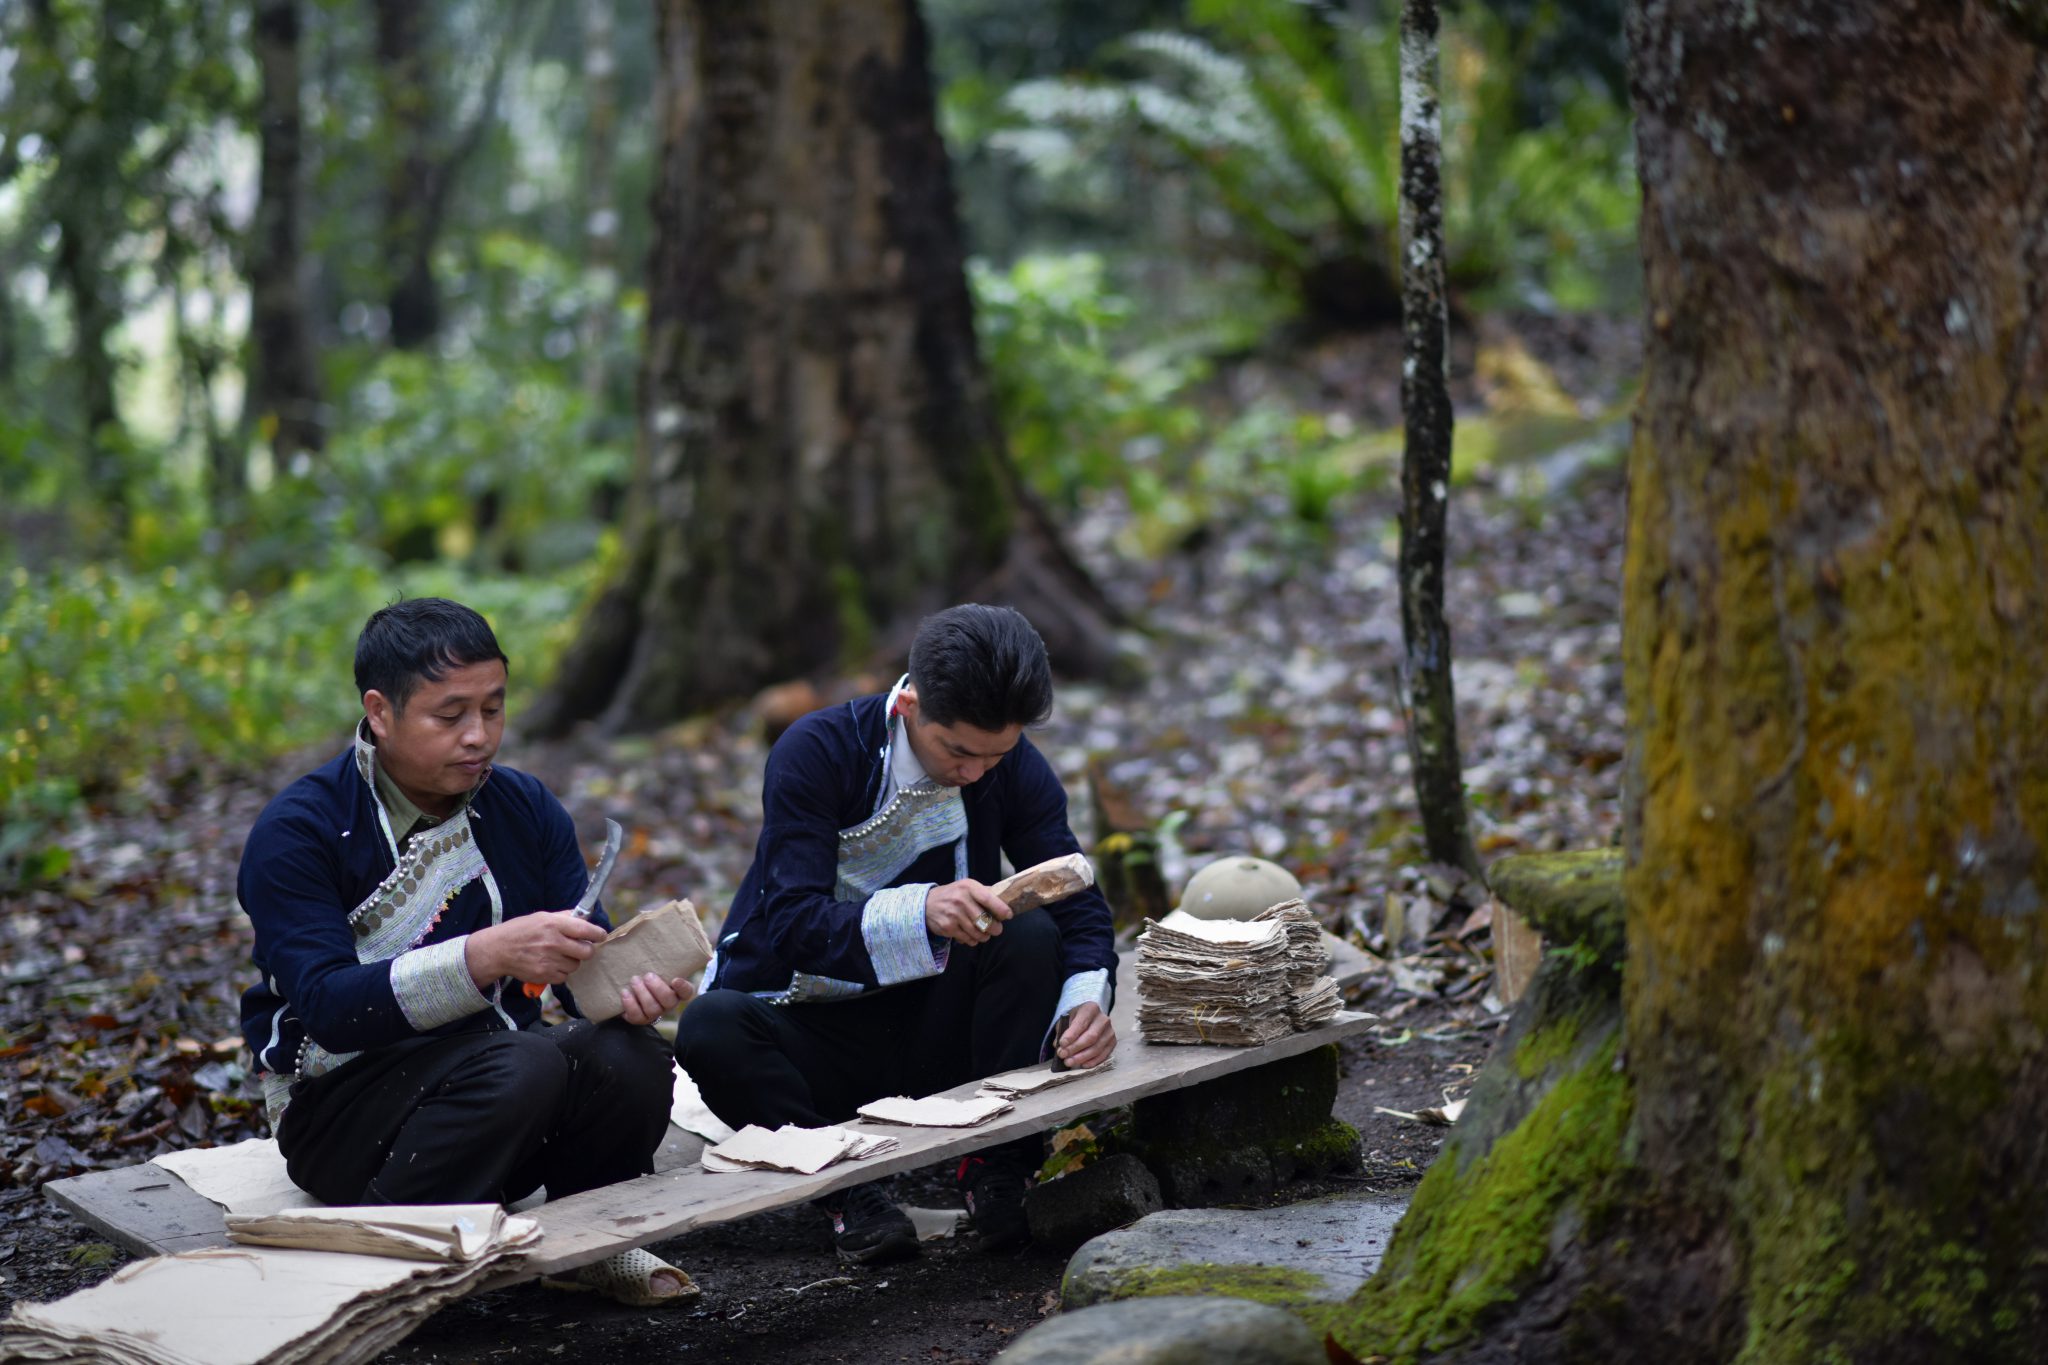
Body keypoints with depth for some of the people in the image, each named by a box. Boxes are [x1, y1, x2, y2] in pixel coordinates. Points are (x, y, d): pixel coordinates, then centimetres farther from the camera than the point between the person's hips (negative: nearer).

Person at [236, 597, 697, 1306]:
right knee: (520, 1063, -34)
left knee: (630, 1056, -25)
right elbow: (330, 1006, -24)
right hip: (341, 1103, -5)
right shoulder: (297, 833, -12)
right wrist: (488, 956, -37)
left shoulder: (522, 807, 5)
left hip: (492, 1100, 5)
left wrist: (632, 984, -25)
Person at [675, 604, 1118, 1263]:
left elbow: (1079, 908, -7)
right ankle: (846, 1191, -16)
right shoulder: (815, 752, -18)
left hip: (926, 1026, 3)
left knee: (1030, 934, -26)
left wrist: (1086, 1000, -30)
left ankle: (1000, 1172, -14)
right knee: (710, 1028, -34)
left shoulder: (1014, 768, -6)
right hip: (810, 1034, -3)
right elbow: (792, 925, -26)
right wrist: (921, 911, -44)